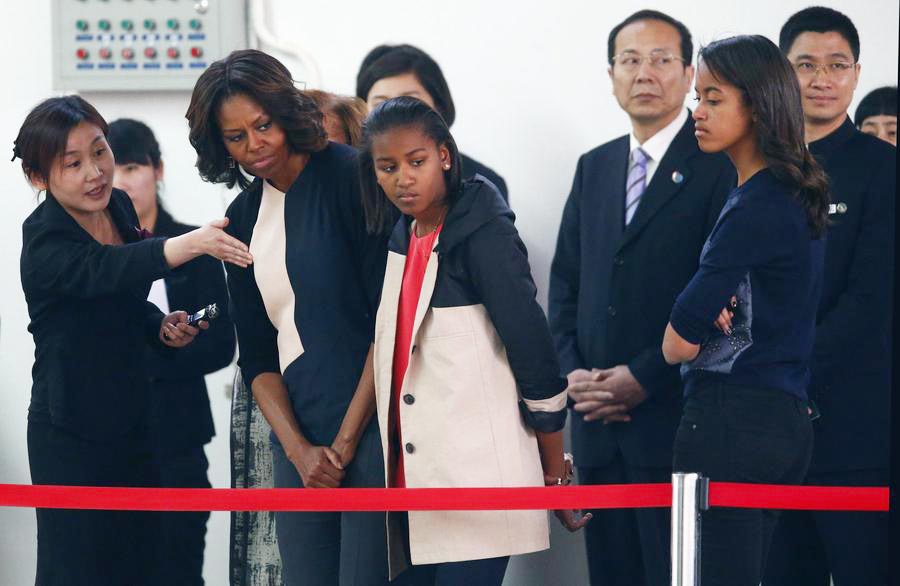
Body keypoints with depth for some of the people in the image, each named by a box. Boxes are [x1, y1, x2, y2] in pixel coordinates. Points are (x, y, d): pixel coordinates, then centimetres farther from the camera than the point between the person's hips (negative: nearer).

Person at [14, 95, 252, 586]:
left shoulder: (119, 207, 3)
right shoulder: (44, 241, -19)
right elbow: (103, 270, -41)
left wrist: (161, 326, -2)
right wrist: (189, 244, -56)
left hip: (130, 422, 7)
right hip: (72, 433, -7)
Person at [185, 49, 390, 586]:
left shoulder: (349, 176, -5)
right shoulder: (243, 217, 13)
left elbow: (388, 319, -9)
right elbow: (257, 355, 14)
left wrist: (346, 441, -10)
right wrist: (298, 449, -2)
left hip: (370, 422, -6)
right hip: (300, 437, 6)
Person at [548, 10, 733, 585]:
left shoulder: (720, 165, -4)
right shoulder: (594, 168, 18)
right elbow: (566, 280, 17)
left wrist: (645, 377, -14)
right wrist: (571, 371, 0)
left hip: (676, 422, -6)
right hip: (599, 425, 6)